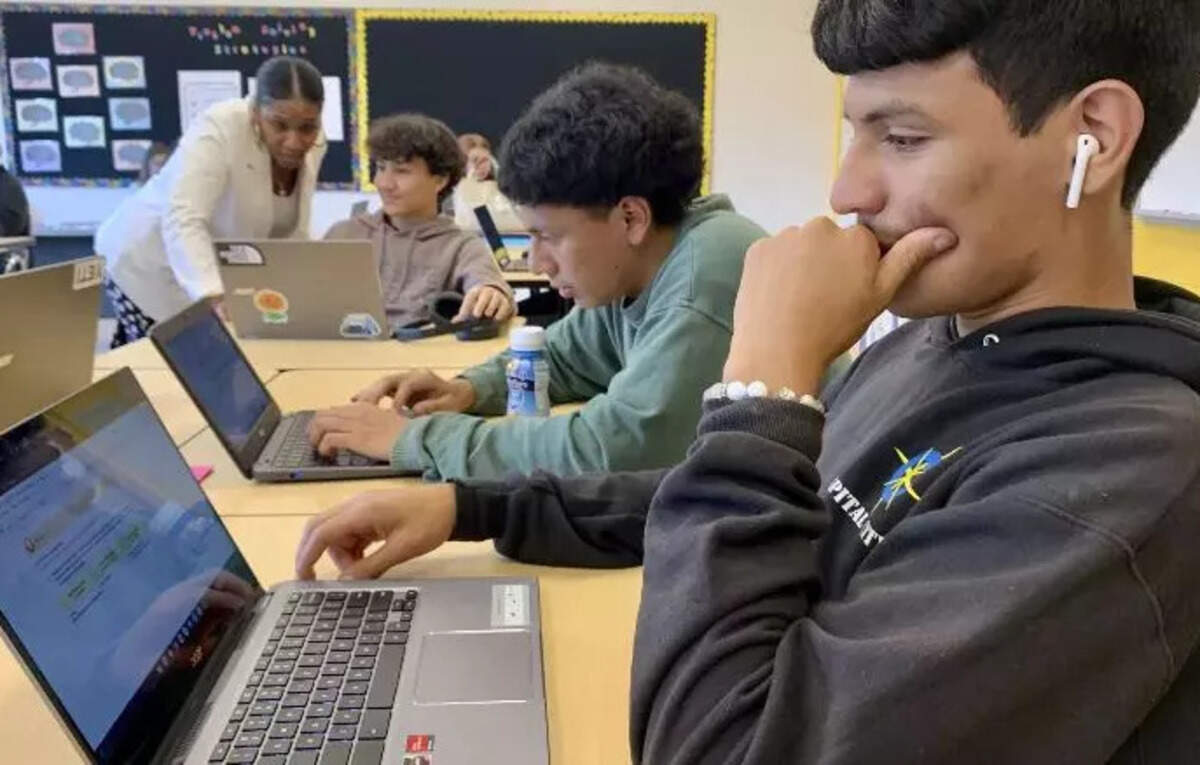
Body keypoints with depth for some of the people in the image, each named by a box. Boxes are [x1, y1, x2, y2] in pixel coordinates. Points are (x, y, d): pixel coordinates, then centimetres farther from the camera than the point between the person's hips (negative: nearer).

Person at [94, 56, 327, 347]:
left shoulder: (311, 144, -9)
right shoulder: (219, 130, -29)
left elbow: (291, 233, 1)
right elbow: (182, 221, -42)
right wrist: (213, 298, -56)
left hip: (219, 276, 6)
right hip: (151, 269, -6)